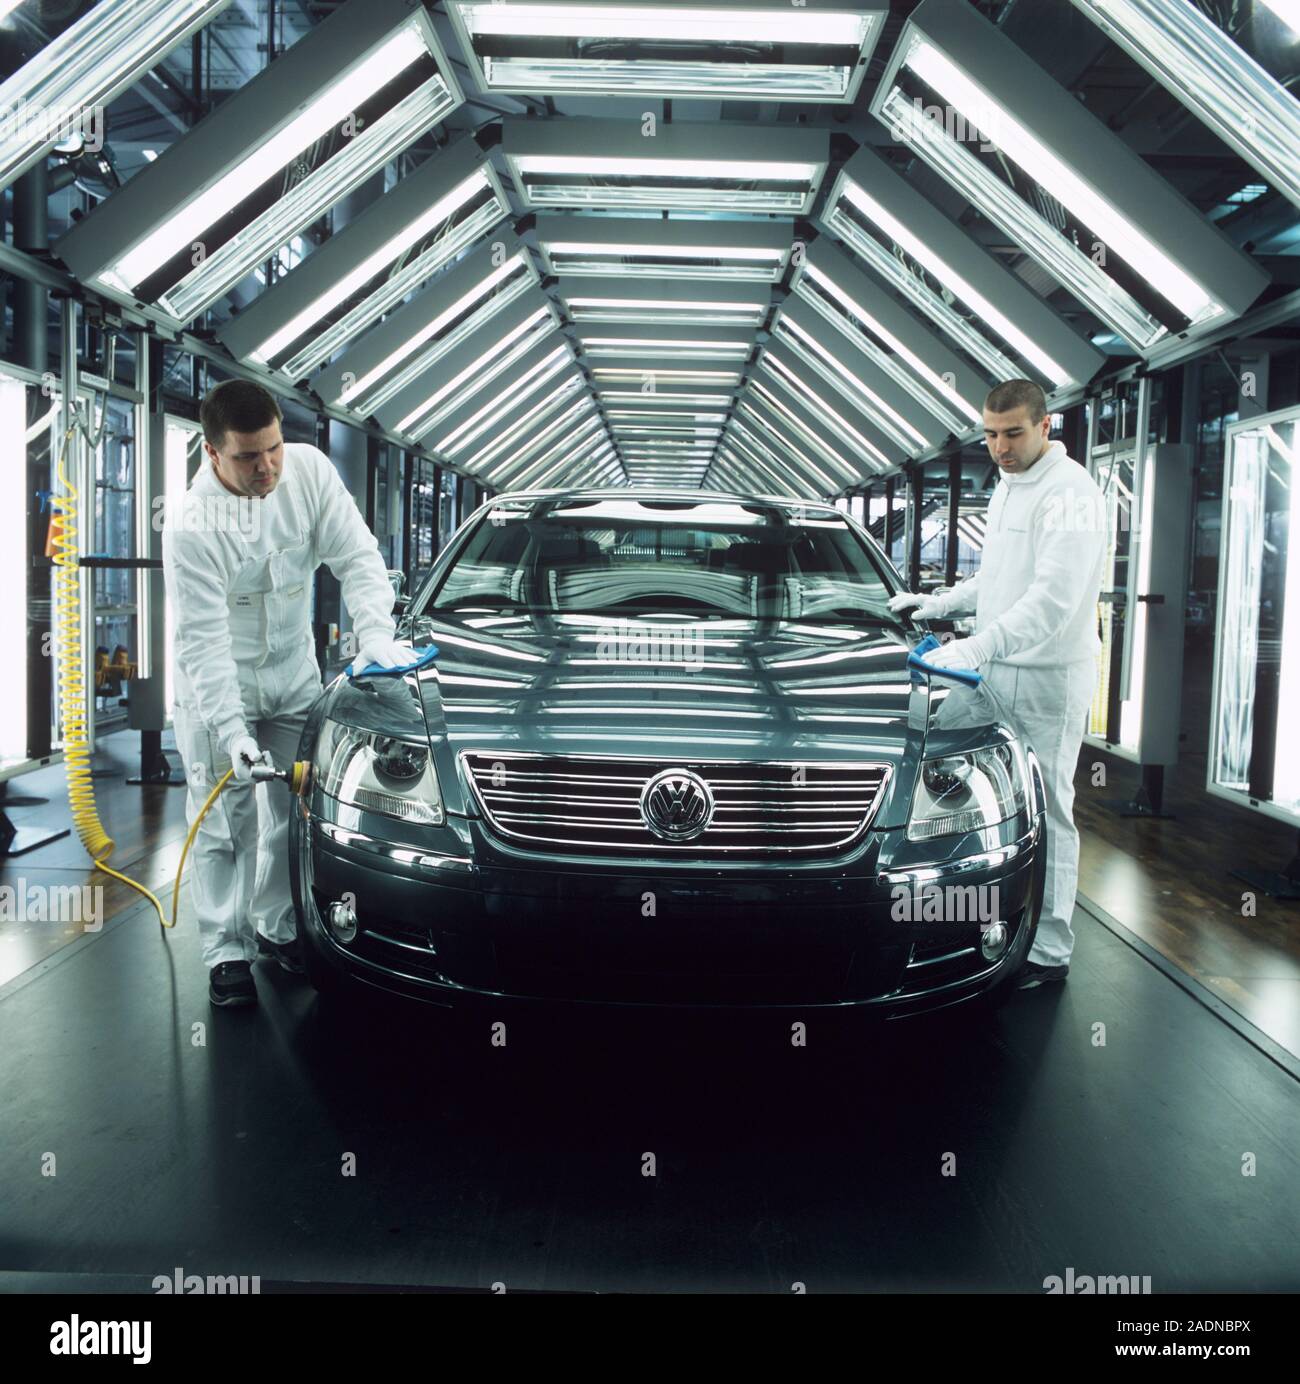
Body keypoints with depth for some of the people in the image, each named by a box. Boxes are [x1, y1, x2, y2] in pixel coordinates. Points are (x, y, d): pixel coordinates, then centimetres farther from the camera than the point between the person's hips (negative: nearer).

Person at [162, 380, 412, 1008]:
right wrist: (232, 731, -33)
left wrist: (376, 635, -23)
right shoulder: (191, 524, -27)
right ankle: (226, 951, 9)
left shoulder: (309, 469, -16)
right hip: (218, 687, -4)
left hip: (295, 676, 4)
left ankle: (276, 927, 26)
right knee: (225, 823, -3)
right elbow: (203, 640, -27)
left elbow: (356, 557, -10)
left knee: (292, 812, 11)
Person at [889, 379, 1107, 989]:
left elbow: (1054, 596, -28)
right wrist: (942, 602, 18)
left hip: (1048, 679, -9)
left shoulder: (1069, 492, -16)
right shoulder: (1006, 488, 15)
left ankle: (1048, 952, 6)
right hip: (999, 671, 9)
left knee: (1045, 813, -3)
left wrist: (979, 647, -36)